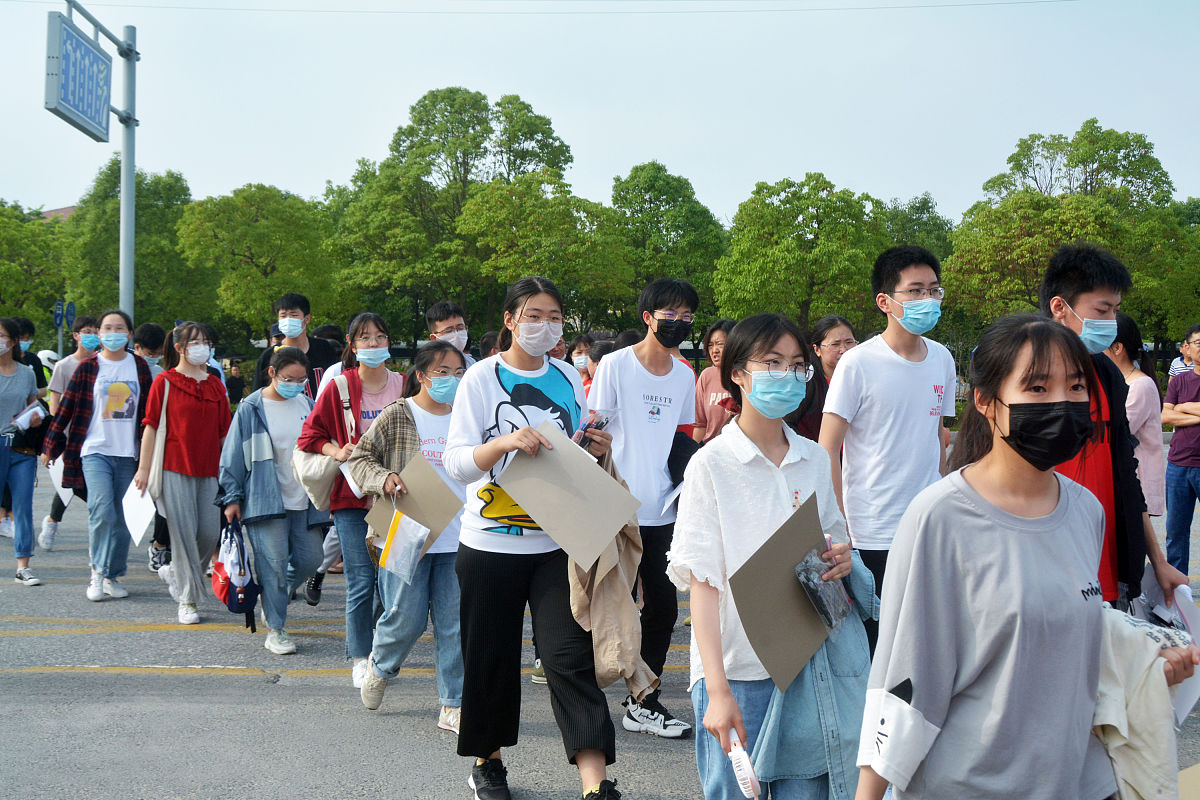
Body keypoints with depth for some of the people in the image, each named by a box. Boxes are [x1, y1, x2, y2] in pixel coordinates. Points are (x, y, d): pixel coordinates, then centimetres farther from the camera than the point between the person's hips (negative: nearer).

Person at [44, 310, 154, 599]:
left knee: (120, 517, 4)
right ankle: (98, 573, -3)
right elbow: (66, 407, 5)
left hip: (127, 454, 2)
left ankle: (113, 575, 15)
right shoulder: (87, 367, 1)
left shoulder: (140, 366, 8)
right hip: (95, 450, -2)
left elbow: (148, 410, 14)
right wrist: (51, 446, 7)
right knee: (102, 511, -16)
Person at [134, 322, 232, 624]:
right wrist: (144, 468, -4)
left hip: (208, 470, 4)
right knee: (184, 532, -4)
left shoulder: (215, 385, 11)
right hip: (175, 468, -4)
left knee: (210, 533, 1)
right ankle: (187, 601, 7)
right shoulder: (165, 382, -1)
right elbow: (151, 427, -1)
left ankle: (174, 571, 29)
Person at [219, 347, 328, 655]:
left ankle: (276, 597, 33)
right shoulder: (251, 409, -4)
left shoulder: (306, 403, 8)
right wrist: (232, 497, -2)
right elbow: (233, 456, -1)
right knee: (273, 563, -6)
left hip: (304, 500, 5)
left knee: (310, 559, 6)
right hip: (266, 500, -5)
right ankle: (275, 629, 5)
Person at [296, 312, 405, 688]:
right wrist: (336, 451, -11)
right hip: (351, 497, -2)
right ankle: (360, 659, 6)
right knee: (362, 580, -6)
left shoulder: (403, 386, 5)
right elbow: (310, 434, 6)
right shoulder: (339, 388, -1)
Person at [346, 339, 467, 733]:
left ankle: (453, 707, 13)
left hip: (456, 539, 4)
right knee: (406, 619, 0)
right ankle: (379, 666, 34)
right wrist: (383, 478, -19)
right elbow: (359, 459, -1)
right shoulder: (397, 416, -3)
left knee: (456, 625, 3)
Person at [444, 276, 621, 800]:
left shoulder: (569, 378, 9)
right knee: (492, 657, 9)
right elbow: (456, 463, -10)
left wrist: (596, 449, -3)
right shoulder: (482, 378, -2)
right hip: (491, 542, -2)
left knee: (570, 656, -7)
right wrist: (505, 443, -27)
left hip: (556, 542, 2)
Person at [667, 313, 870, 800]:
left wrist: (842, 560, -4)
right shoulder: (712, 464, -8)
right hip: (739, 667, -4)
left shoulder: (815, 460, 7)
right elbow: (702, 581, -12)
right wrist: (717, 690, -19)